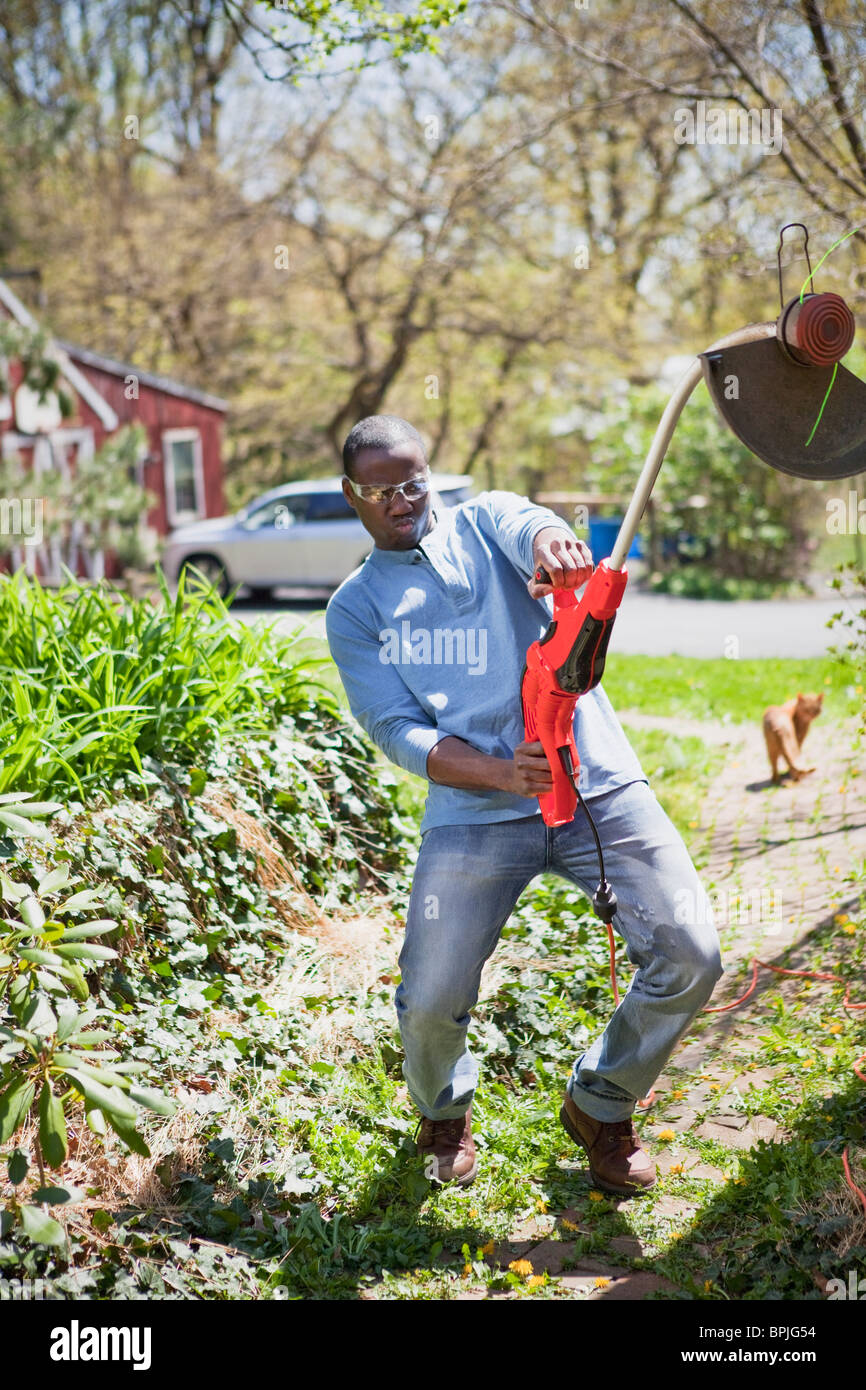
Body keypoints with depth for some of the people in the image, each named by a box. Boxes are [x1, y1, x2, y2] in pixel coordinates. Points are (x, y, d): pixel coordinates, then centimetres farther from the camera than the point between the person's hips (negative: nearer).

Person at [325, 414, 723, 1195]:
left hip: (600, 782, 1)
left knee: (690, 956, -9)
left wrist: (552, 545, -41)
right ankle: (445, 1113, 28)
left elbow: (527, 526, -13)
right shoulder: (354, 610, 11)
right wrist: (504, 775, -20)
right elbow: (397, 731, -1)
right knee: (431, 1001, -10)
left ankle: (601, 1107, 18)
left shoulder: (484, 523, 13)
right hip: (476, 809, 0)